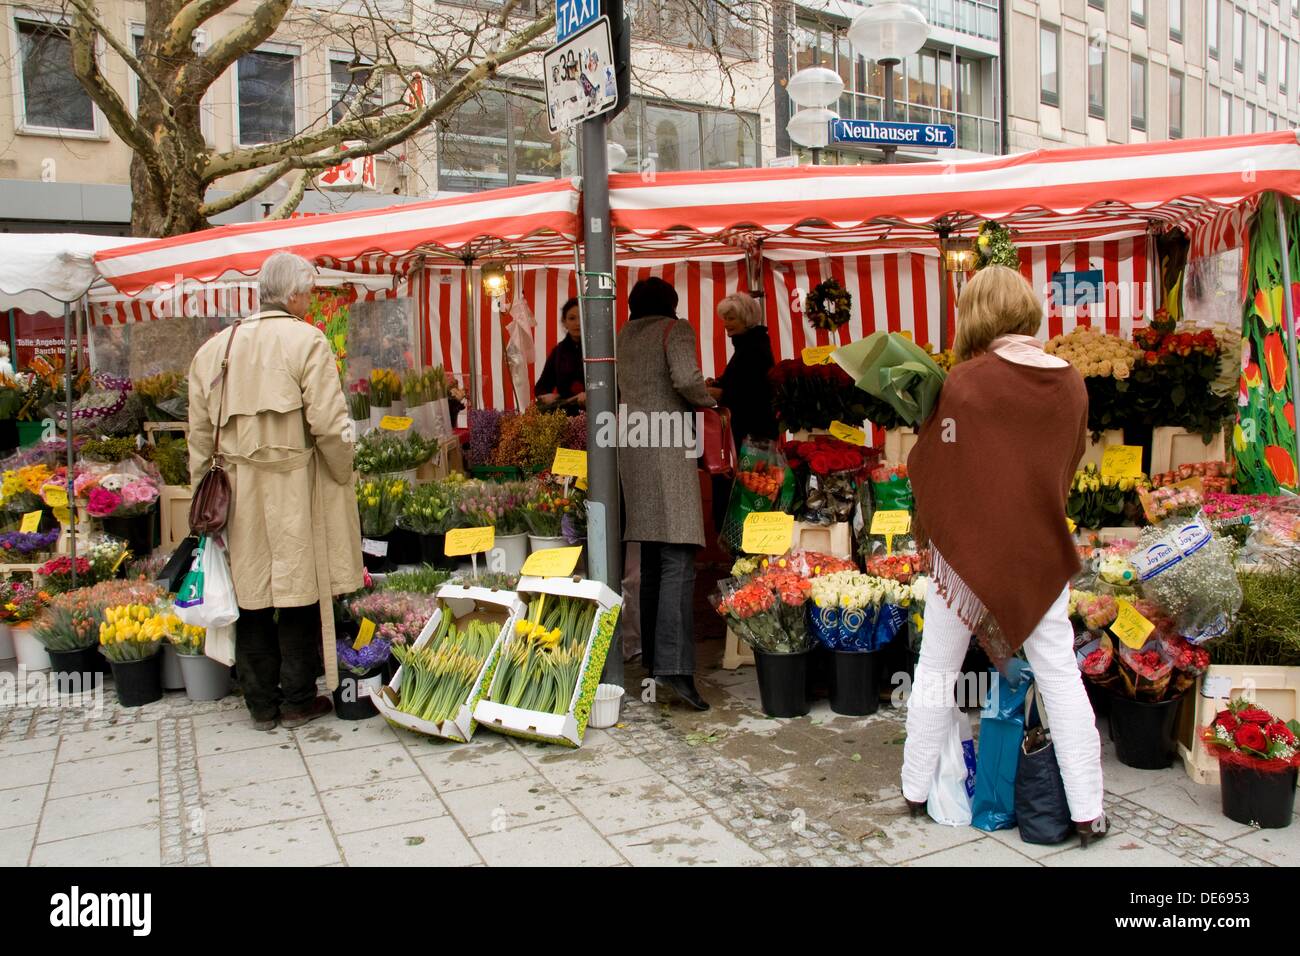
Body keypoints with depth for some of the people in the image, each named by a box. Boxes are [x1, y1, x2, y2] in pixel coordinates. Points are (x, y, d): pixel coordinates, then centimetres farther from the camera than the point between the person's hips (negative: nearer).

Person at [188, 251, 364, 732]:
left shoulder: (215, 347, 9)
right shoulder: (307, 341, -9)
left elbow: (200, 432, 10)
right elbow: (327, 423, -14)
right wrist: (344, 475, 0)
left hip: (238, 489, 5)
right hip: (295, 491, -5)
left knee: (252, 595, 11)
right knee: (299, 592, 7)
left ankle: (261, 705, 21)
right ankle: (297, 701, 17)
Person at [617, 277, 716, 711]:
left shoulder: (622, 338, 17)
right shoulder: (675, 329, -1)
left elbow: (616, 392, 17)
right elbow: (686, 379, -17)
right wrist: (707, 399, 1)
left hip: (632, 449, 7)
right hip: (668, 447, -7)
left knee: (652, 559, 14)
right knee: (678, 561, -11)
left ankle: (652, 654, 22)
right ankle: (673, 664, -18)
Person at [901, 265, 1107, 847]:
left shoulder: (967, 381, -14)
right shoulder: (1070, 383, -1)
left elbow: (929, 467, -7)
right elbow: (1070, 464, 11)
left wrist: (931, 530, 9)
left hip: (967, 544, -3)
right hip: (1042, 549, 3)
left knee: (936, 670, 11)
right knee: (1059, 675, 10)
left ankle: (915, 791, 22)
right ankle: (1087, 811, 15)